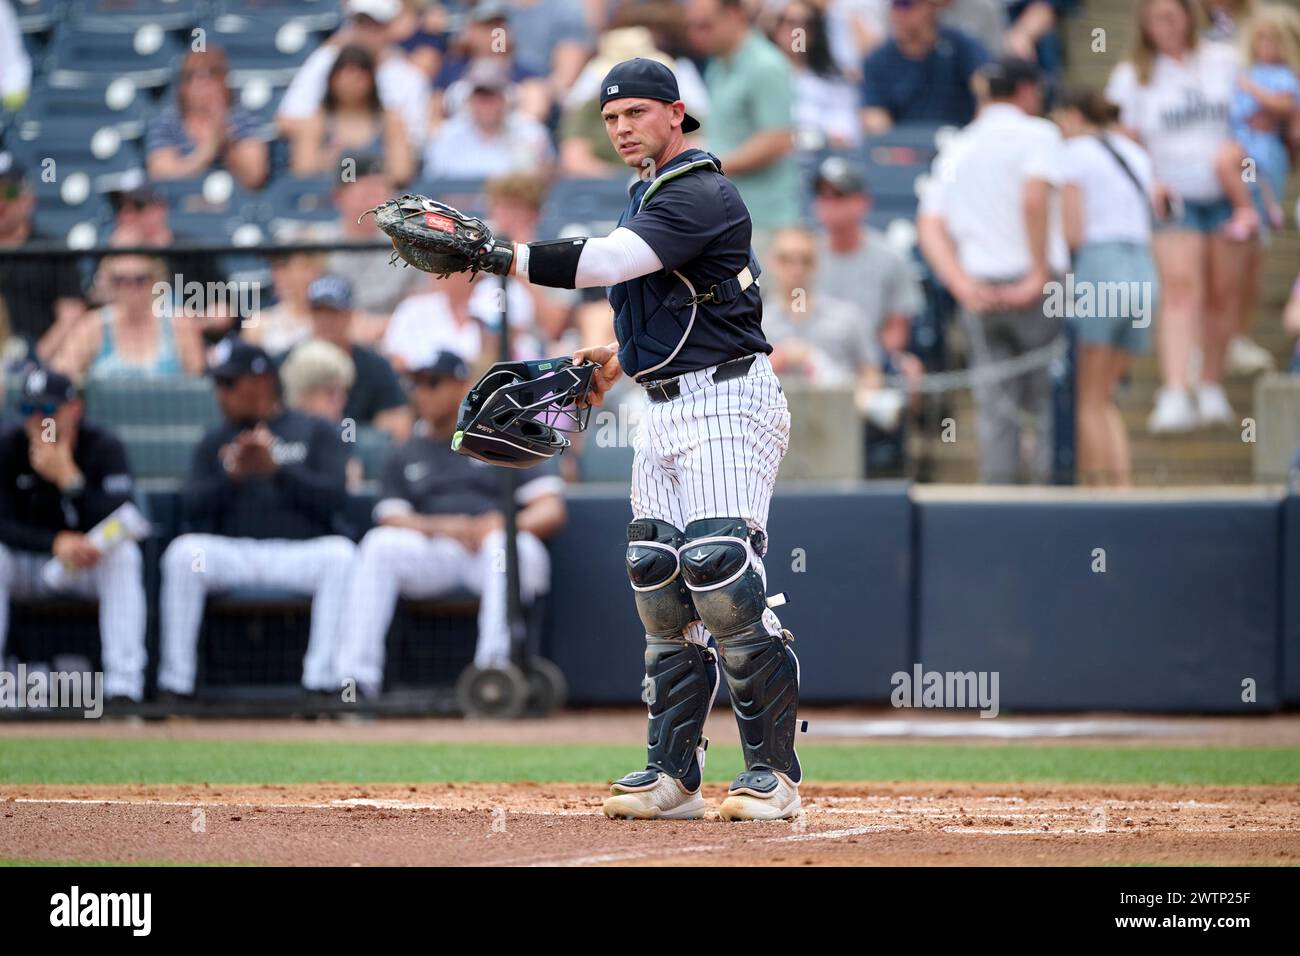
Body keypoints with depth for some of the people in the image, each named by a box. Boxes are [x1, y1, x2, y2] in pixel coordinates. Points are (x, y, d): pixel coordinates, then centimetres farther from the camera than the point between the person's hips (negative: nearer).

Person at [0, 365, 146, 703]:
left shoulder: (103, 447, -15)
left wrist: (68, 477, -33)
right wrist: (56, 543, -34)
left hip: (90, 568, -1)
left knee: (124, 554, -31)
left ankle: (123, 685, -35)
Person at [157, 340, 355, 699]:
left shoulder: (317, 431, 13)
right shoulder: (214, 443, 21)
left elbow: (335, 497, -3)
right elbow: (193, 507, 7)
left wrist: (276, 468, -15)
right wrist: (232, 474, -11)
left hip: (301, 553, -2)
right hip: (233, 554, 2)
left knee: (339, 552, -33)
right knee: (184, 550, -28)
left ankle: (321, 679, -35)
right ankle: (175, 681, -28)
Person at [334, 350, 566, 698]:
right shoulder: (403, 457, 26)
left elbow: (552, 512, 6)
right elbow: (391, 518, 9)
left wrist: (504, 524, -16)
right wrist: (442, 526, -13)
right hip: (433, 551, 2)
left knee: (503, 543, -38)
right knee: (379, 544, -28)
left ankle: (495, 663, -50)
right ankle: (355, 677, -38)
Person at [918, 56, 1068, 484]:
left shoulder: (956, 148, 17)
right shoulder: (1036, 133, -1)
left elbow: (930, 226, 6)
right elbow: (1034, 198, -19)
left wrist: (963, 286, -4)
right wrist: (1040, 276, -14)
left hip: (979, 290, 5)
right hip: (1031, 285, -5)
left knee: (995, 409, 4)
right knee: (1050, 406, 2)